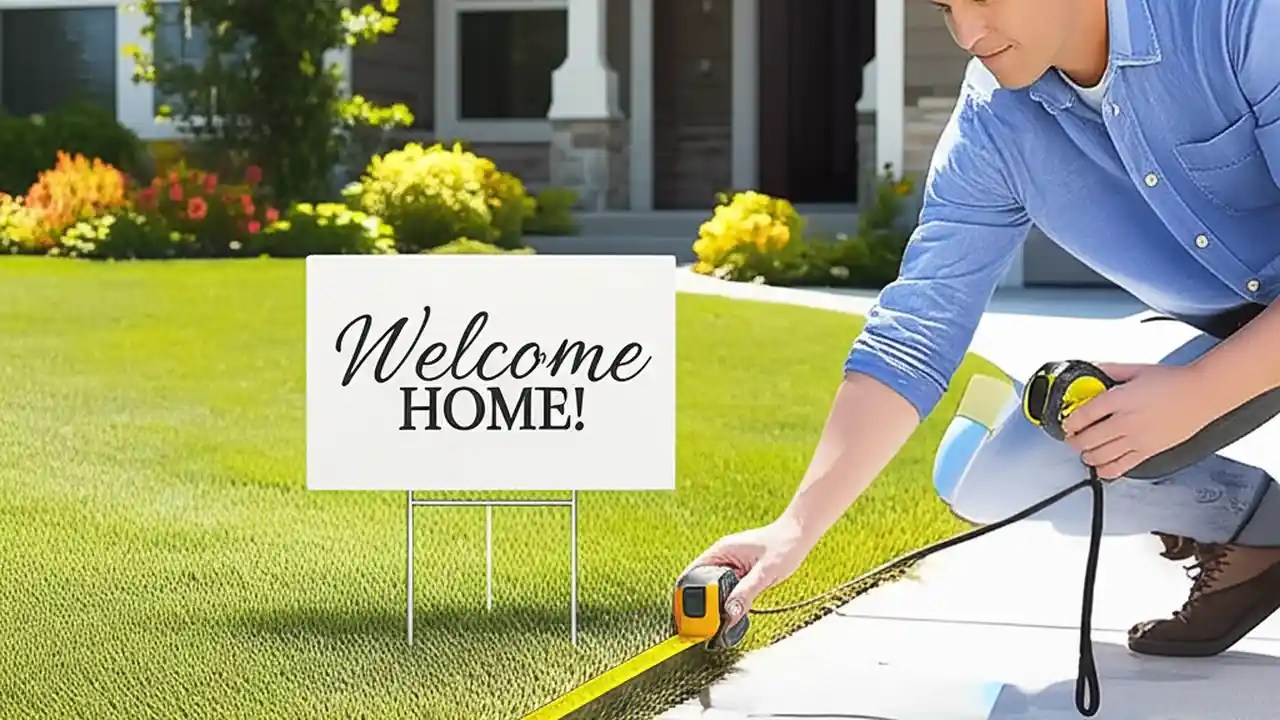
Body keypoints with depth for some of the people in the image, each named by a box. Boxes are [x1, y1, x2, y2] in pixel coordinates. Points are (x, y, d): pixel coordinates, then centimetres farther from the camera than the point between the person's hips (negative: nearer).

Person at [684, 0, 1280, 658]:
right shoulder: (989, 130, -10)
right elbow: (912, 337, -9)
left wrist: (1198, 392, -31)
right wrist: (796, 528, -16)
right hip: (1225, 331, 6)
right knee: (992, 483, -6)